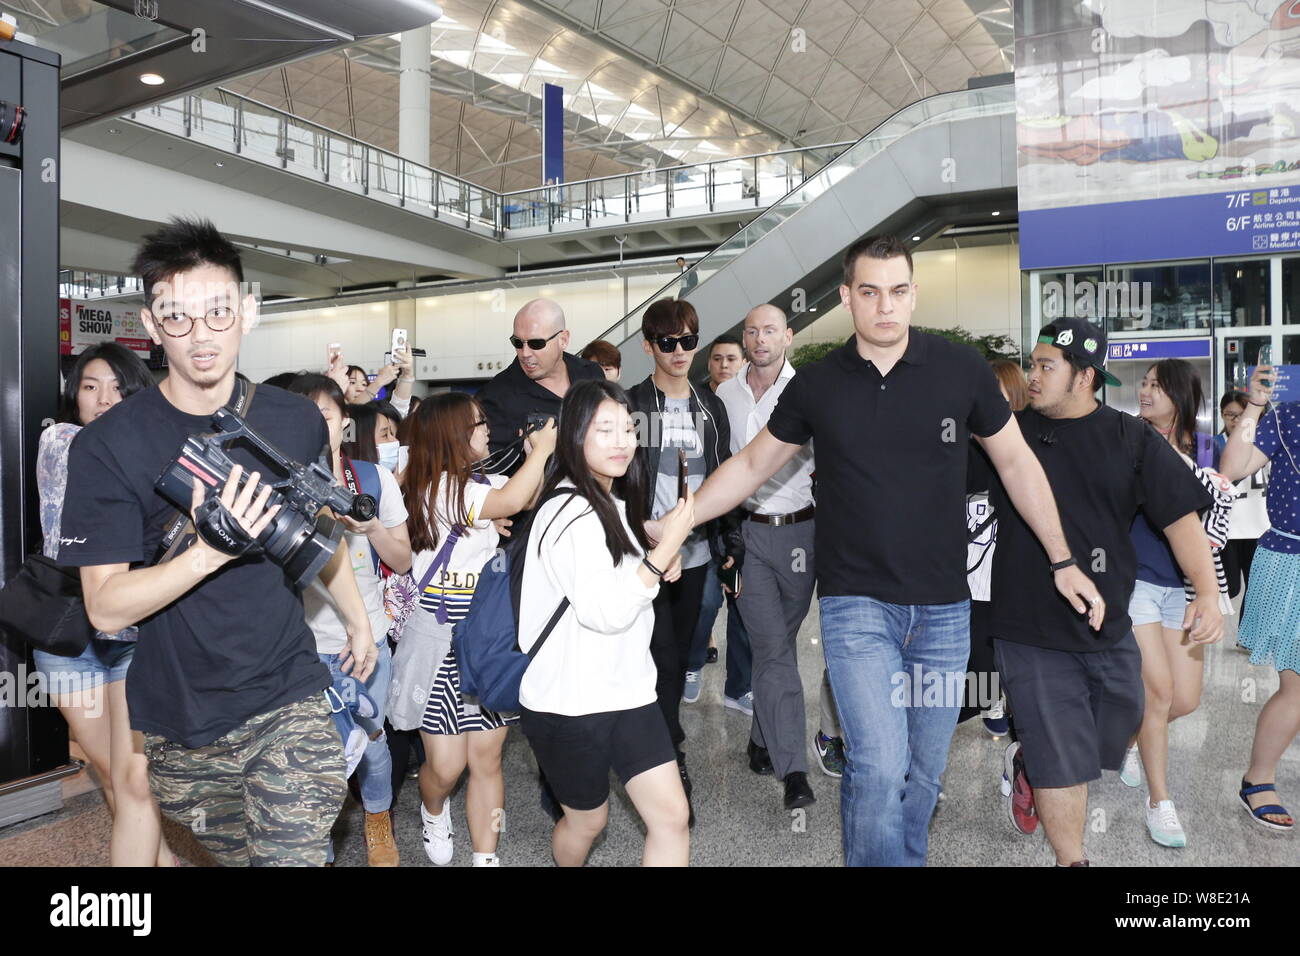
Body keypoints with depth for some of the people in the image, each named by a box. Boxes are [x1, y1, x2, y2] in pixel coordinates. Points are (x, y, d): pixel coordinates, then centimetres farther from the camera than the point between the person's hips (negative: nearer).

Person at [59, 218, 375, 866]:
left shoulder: (296, 422, -3)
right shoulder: (107, 447, -12)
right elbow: (106, 608, -16)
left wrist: (357, 619, 21)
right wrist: (209, 551, -32)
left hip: (288, 699, 1)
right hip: (180, 725, 0)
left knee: (294, 854, -12)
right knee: (233, 856, 18)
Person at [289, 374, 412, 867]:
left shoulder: (375, 477, 0)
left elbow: (402, 561, 5)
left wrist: (371, 526, -13)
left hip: (368, 639, 1)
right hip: (303, 643, -1)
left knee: (370, 741, 10)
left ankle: (378, 823, 39)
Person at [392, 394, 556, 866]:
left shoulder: (481, 482, 9)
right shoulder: (434, 487, -16)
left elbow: (529, 499, 17)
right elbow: (512, 501, -26)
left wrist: (539, 455, 3)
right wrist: (541, 451, -13)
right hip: (440, 645, -6)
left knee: (487, 757, 7)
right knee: (446, 764, 2)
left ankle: (486, 856, 20)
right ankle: (433, 810, 37)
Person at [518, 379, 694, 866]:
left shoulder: (614, 503, 11)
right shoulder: (568, 513, -20)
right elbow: (603, 611, -26)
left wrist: (656, 562, 9)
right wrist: (663, 551, -26)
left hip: (626, 689, 8)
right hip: (571, 702, -8)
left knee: (672, 814, 2)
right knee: (588, 818, 14)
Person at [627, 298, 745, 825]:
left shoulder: (710, 407, 10)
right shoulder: (631, 405, -5)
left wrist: (731, 536, 10)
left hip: (695, 553, 5)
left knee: (680, 654, 14)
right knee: (663, 658, -7)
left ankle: (660, 743, 30)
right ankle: (672, 766, 1)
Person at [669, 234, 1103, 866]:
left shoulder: (961, 370, -2)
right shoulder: (816, 385, -1)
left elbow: (1015, 461, 7)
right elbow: (752, 464, 8)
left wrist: (1061, 559, 5)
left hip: (943, 607, 2)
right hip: (856, 605, -1)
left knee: (925, 770, 13)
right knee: (879, 767, -11)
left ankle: (909, 857, 36)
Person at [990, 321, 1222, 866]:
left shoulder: (1132, 440, 0)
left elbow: (1181, 517, -4)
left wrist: (1208, 593, -16)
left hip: (1109, 629, 3)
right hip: (1030, 631, -2)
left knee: (1111, 742, 19)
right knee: (1062, 761, 0)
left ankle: (1027, 760, 47)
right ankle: (1071, 859, 20)